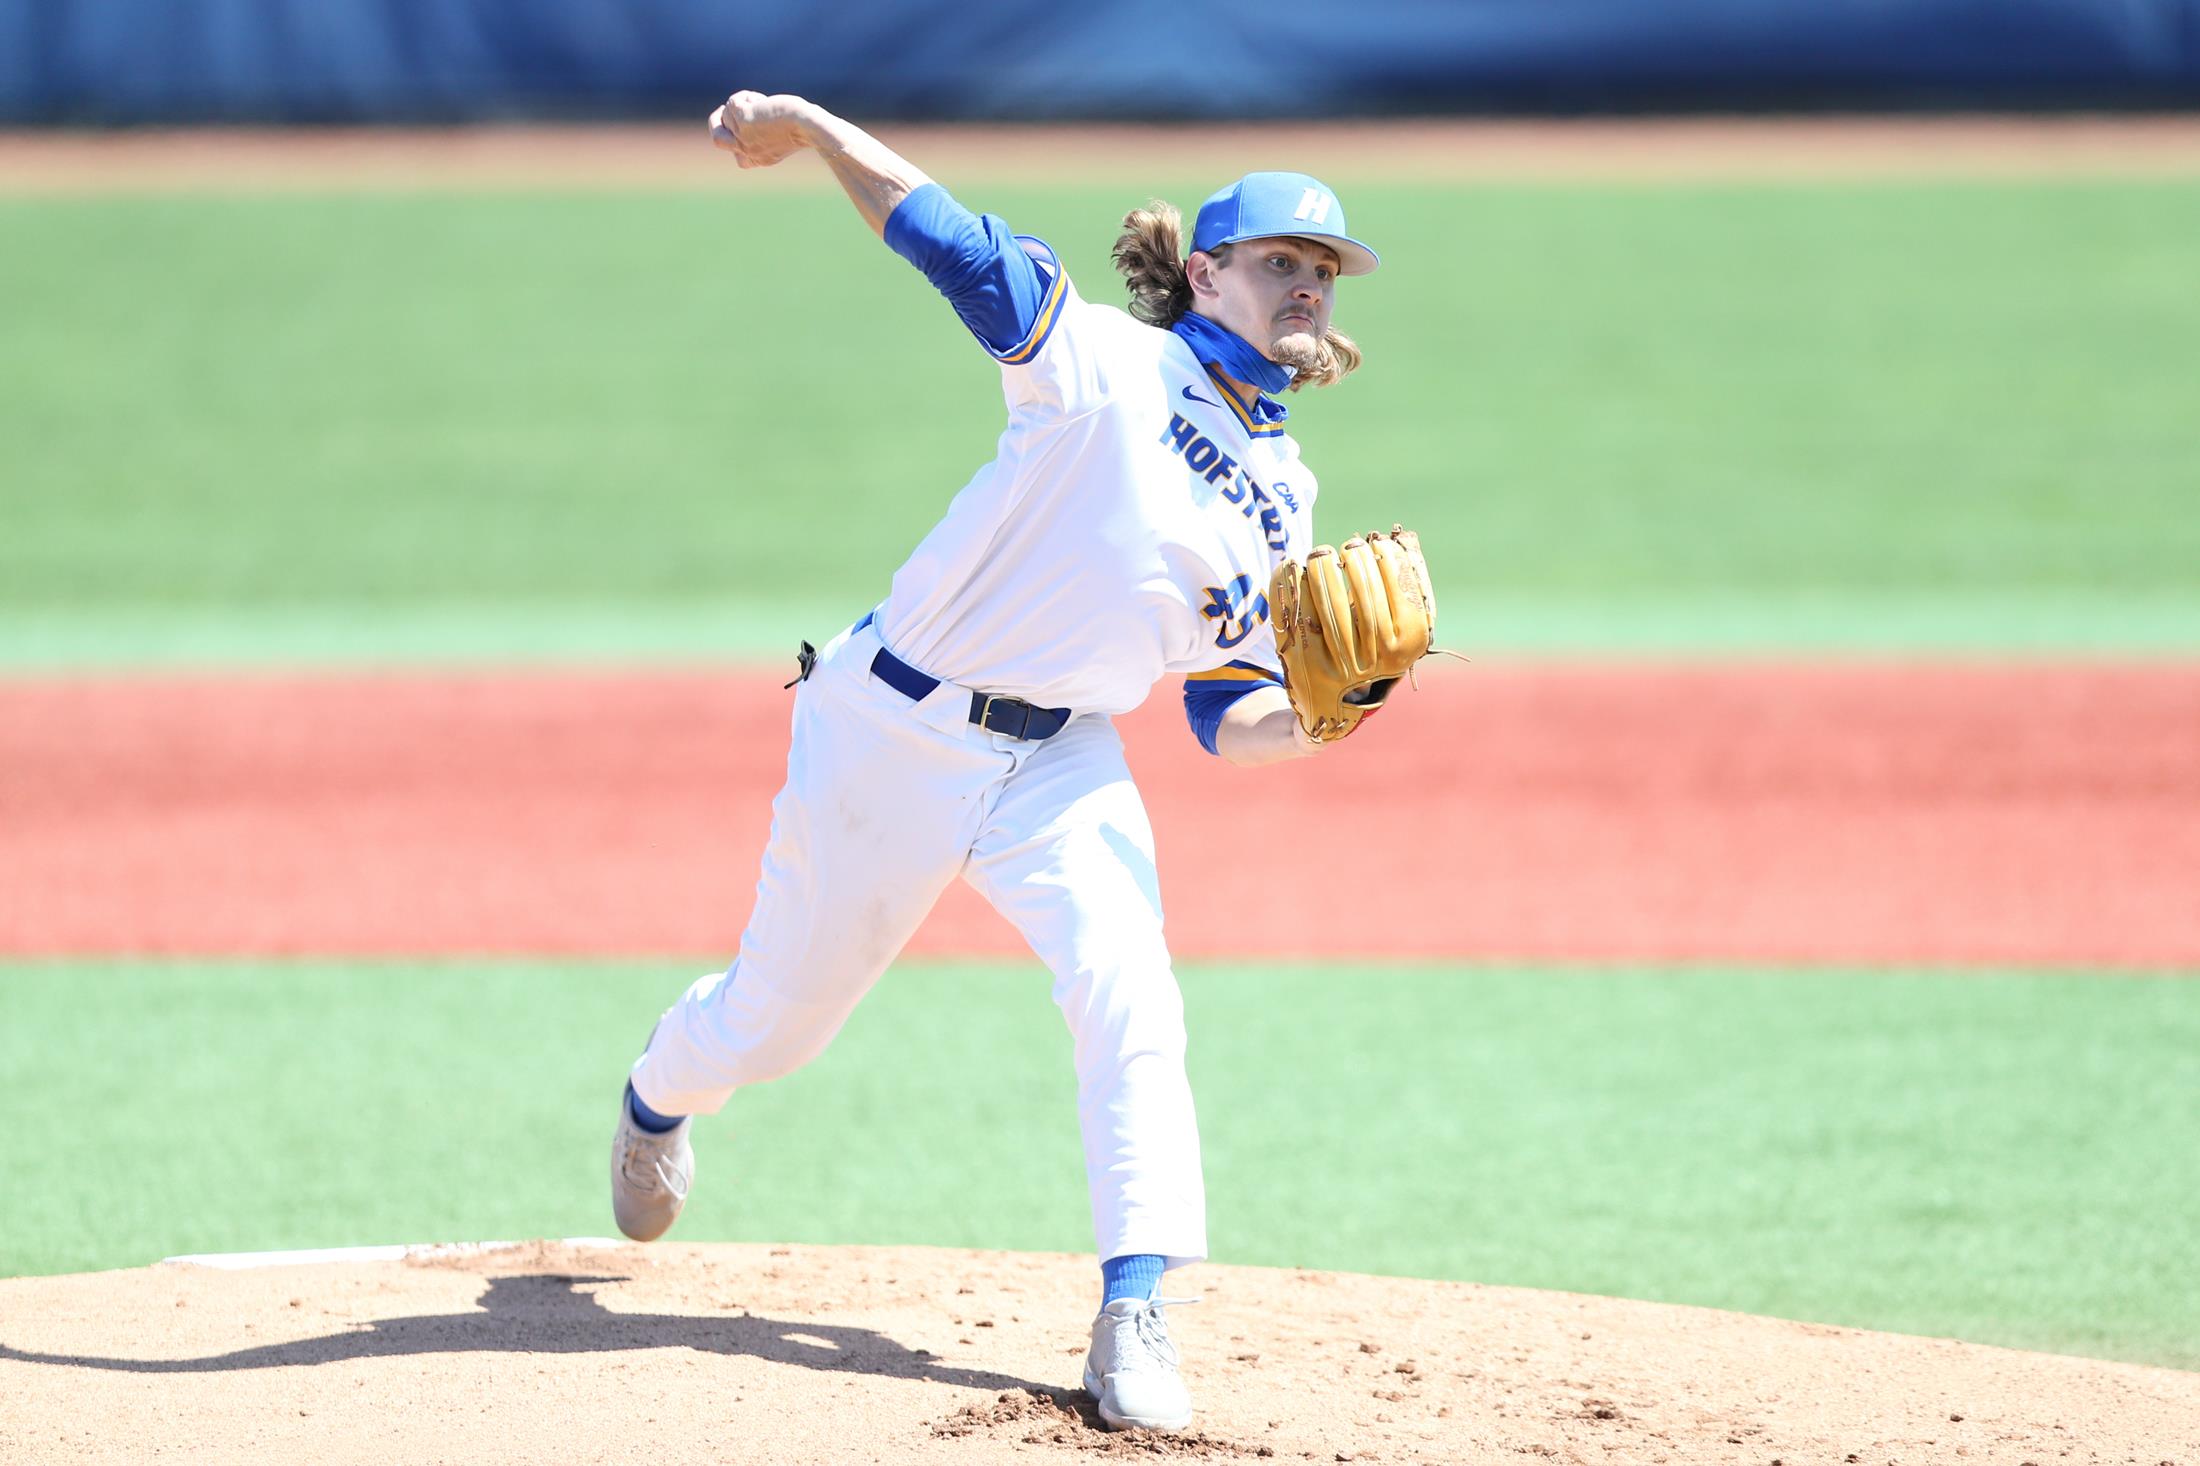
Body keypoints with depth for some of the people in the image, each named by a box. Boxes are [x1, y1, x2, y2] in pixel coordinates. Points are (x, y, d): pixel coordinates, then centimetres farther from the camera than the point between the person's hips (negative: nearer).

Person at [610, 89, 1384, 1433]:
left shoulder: (1282, 503, 8)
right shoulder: (1109, 365, -10)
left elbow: (1234, 718, 10)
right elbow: (953, 239, -22)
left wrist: (1317, 718, -12)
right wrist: (812, 125, -35)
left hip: (1064, 767, 4)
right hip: (895, 731, -4)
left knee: (1133, 1008, -22)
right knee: (774, 1021, 11)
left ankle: (1136, 1319, -24)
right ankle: (661, 1100, 47)